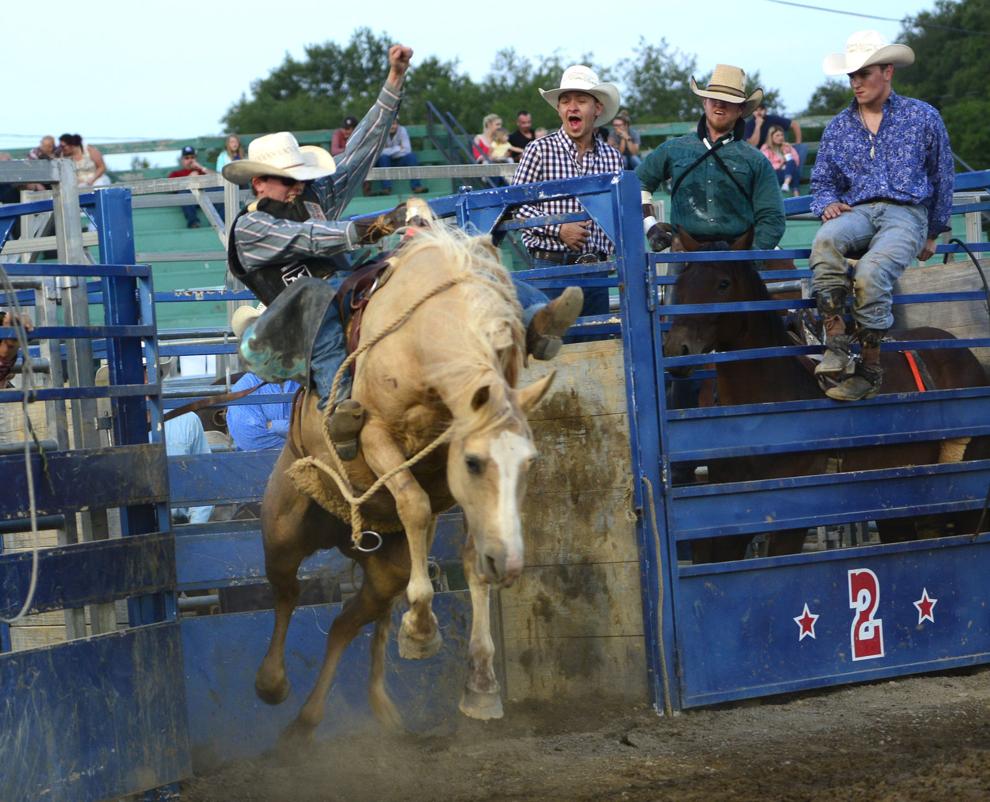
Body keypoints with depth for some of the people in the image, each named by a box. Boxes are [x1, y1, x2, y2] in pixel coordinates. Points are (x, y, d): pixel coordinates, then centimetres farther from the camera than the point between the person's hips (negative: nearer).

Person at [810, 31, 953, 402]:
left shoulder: (923, 118, 10)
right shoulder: (838, 127, 18)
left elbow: (942, 179, 16)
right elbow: (821, 182, 21)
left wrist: (933, 234, 18)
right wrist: (827, 204, -4)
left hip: (905, 214, -3)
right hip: (856, 213, 3)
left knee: (870, 273, -35)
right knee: (826, 239, -37)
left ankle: (870, 368, -23)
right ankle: (836, 347, -39)